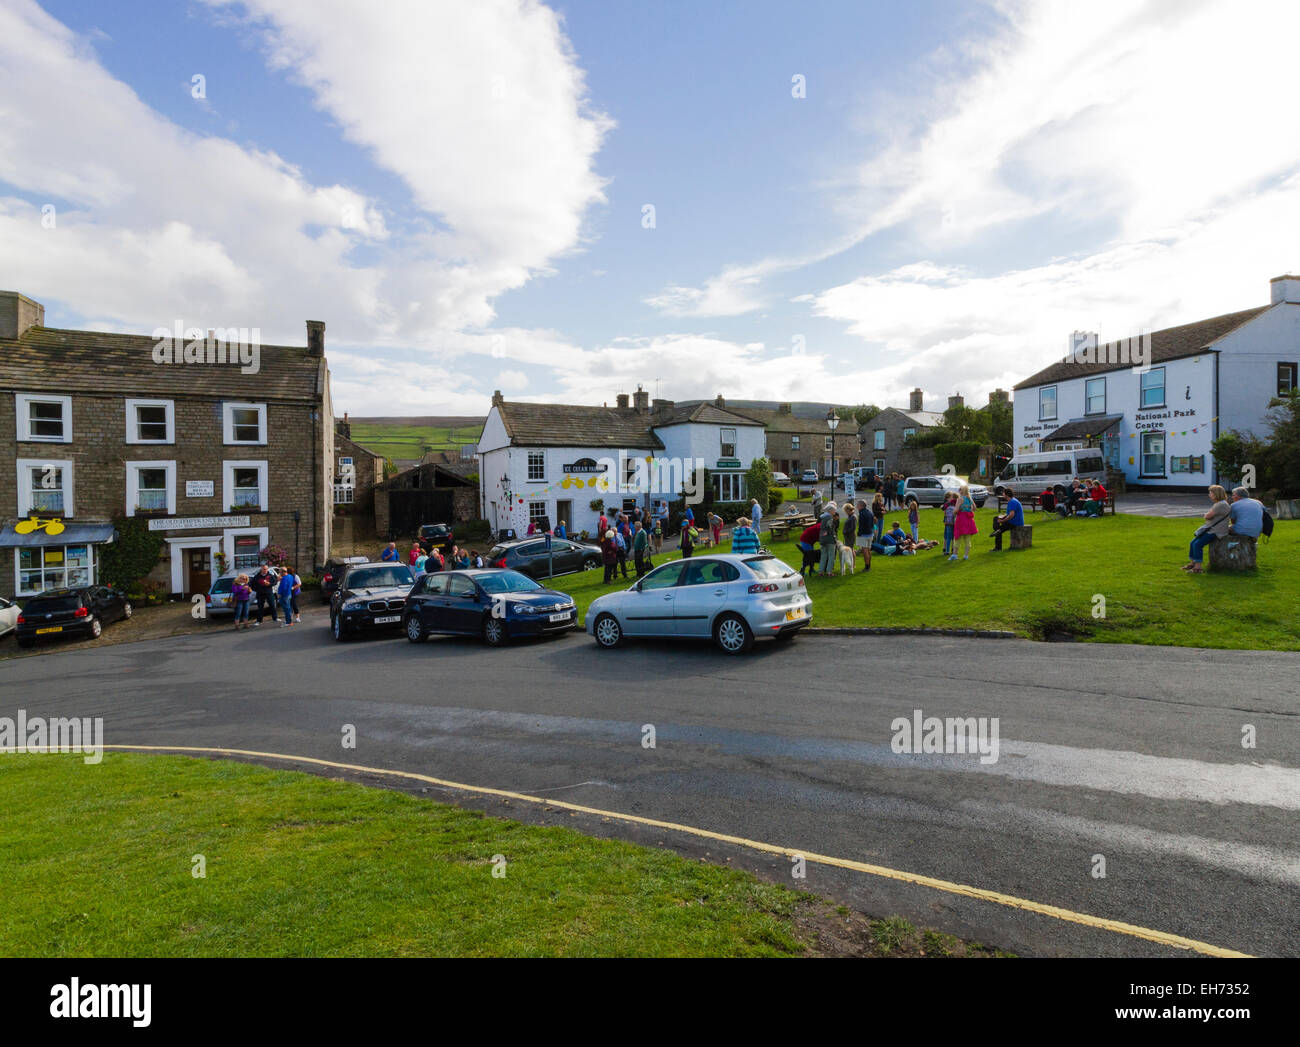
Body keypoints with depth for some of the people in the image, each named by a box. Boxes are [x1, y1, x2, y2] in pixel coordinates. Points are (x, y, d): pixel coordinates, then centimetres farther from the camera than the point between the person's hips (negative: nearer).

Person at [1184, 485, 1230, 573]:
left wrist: (1206, 515, 4)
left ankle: (1198, 568, -20)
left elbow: (1208, 516, -18)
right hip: (1210, 529, 11)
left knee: (1198, 544, -21)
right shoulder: (1217, 504, 17)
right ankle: (1192, 563, 13)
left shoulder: (1222, 504, -17)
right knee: (1193, 542, 6)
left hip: (1216, 532, -11)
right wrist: (1208, 516, 1)